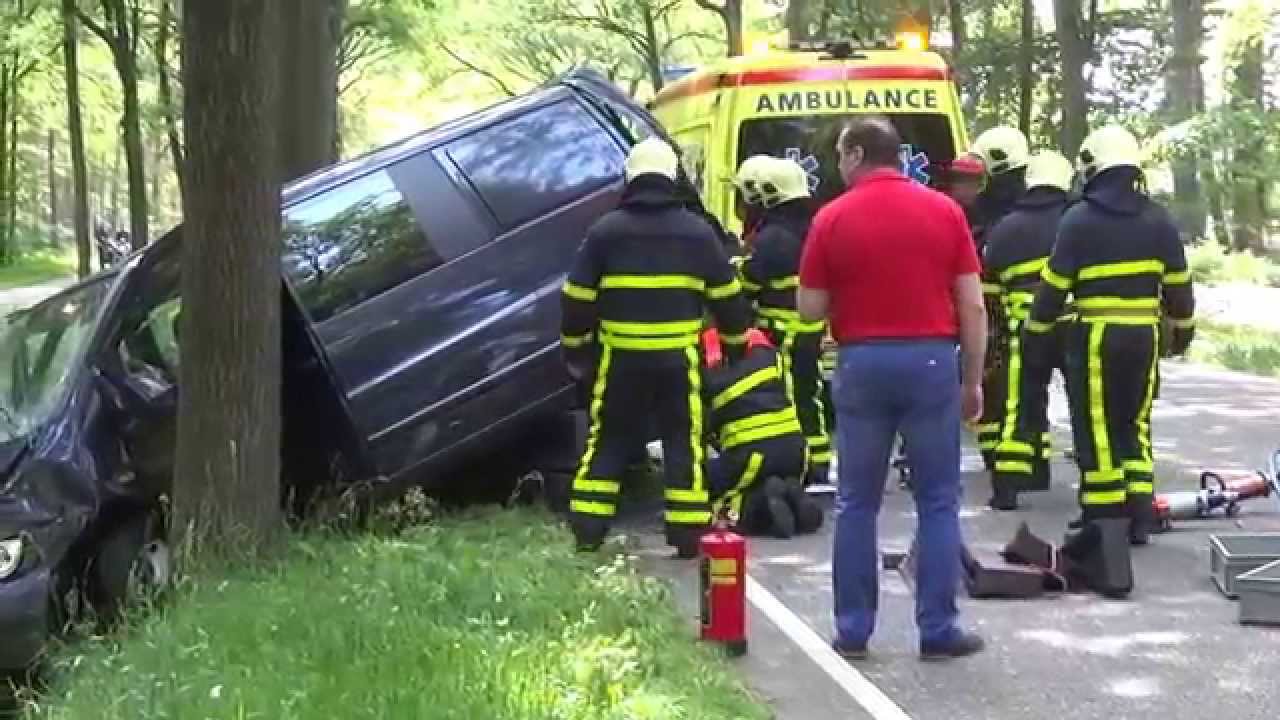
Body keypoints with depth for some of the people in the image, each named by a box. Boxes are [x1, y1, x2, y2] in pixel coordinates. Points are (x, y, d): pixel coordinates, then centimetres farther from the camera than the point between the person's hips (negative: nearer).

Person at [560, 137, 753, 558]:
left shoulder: (606, 230, -1)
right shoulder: (698, 232, 2)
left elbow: (578, 298, 1)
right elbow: (726, 298, 8)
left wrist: (575, 350, 13)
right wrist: (737, 344, 21)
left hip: (621, 356, 0)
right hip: (677, 356, 0)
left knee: (608, 440, 10)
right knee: (683, 442, 7)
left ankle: (587, 531, 8)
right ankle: (689, 535, 6)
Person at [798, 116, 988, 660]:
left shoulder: (832, 218, -2)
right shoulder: (944, 211, 2)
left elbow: (810, 309, 0)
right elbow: (972, 307, 0)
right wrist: (973, 380, 8)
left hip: (862, 363, 0)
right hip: (931, 360, 0)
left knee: (857, 503, 8)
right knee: (938, 502, 6)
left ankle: (853, 630, 11)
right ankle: (937, 630, 6)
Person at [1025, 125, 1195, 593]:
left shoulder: (1079, 220, -7)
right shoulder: (1158, 220, 5)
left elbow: (1055, 286, -6)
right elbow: (1178, 284, 11)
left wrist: (1035, 335, 5)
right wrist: (1183, 330, 26)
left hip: (1096, 337, -5)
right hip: (1144, 336, 5)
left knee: (1098, 430, -2)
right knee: (1135, 423, 19)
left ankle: (1105, 526, -6)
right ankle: (1138, 515, 20)